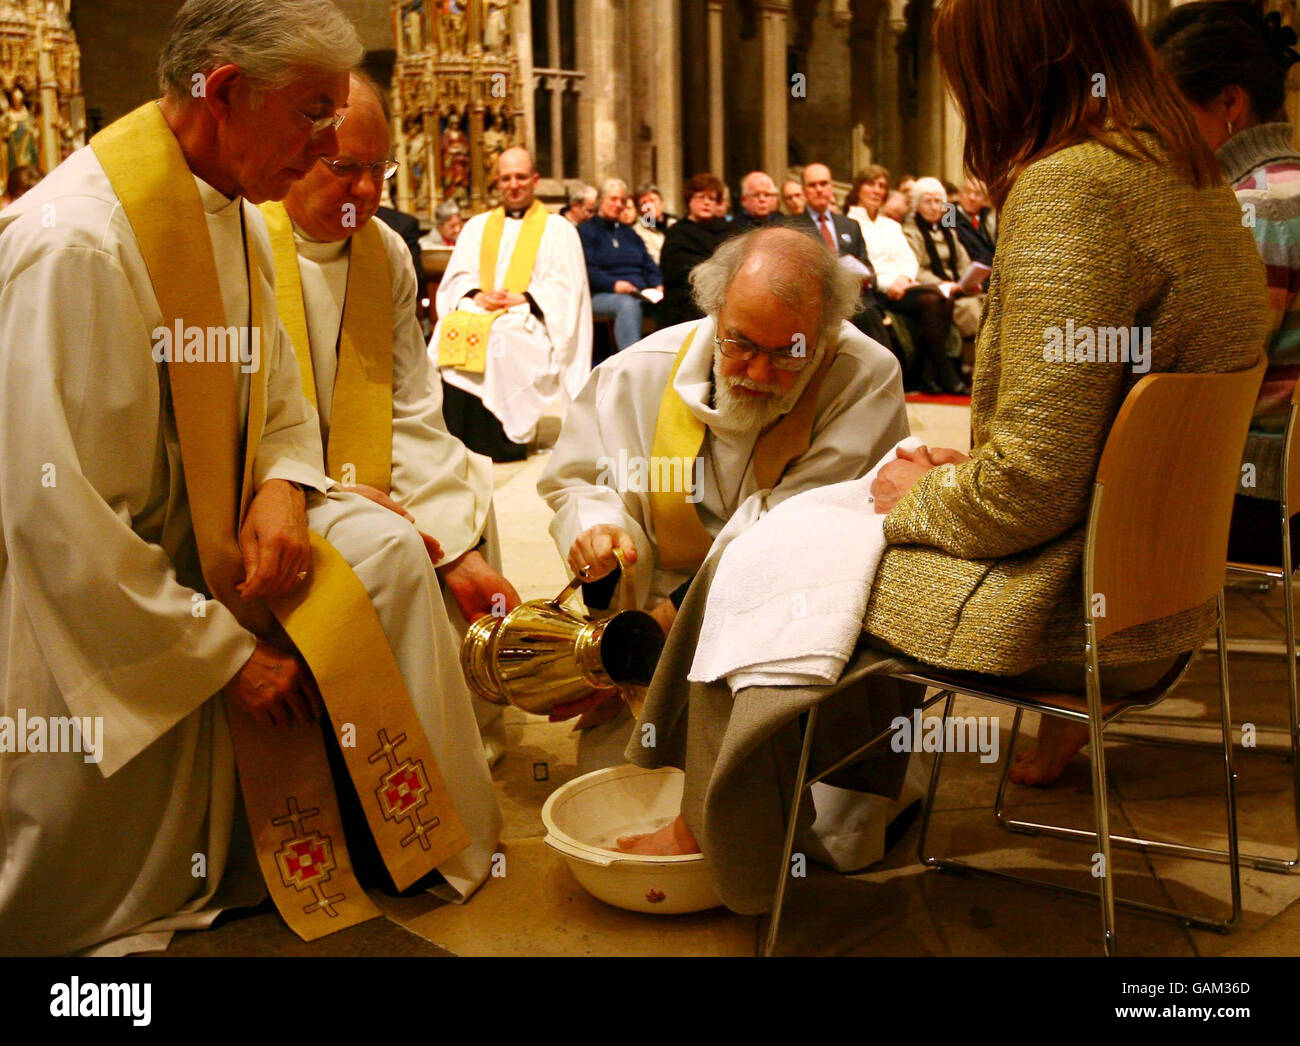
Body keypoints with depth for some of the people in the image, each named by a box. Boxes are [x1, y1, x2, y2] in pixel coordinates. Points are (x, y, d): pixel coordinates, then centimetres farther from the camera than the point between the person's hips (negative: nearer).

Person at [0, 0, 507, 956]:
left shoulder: (235, 213, 0)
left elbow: (278, 393, 12)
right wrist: (225, 654, -22)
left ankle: (439, 843, 3)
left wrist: (284, 487, -12)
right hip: (104, 605, -7)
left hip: (215, 533, 8)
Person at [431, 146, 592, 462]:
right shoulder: (476, 226, 24)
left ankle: (498, 444, -29)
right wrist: (476, 295, -8)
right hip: (479, 311, 3)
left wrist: (522, 299, -14)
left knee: (495, 338, -37)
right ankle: (454, 442, -26)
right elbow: (457, 276, 14)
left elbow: (563, 288, 1)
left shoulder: (558, 229, 13)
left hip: (528, 320, -3)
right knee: (449, 331, -30)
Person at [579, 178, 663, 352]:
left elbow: (649, 266, 24)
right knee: (628, 304, -40)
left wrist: (658, 285, 1)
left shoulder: (629, 233, 31)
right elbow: (588, 271, -4)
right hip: (600, 295, -5)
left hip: (641, 295, 5)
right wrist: (614, 284, -20)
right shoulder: (586, 231, 11)